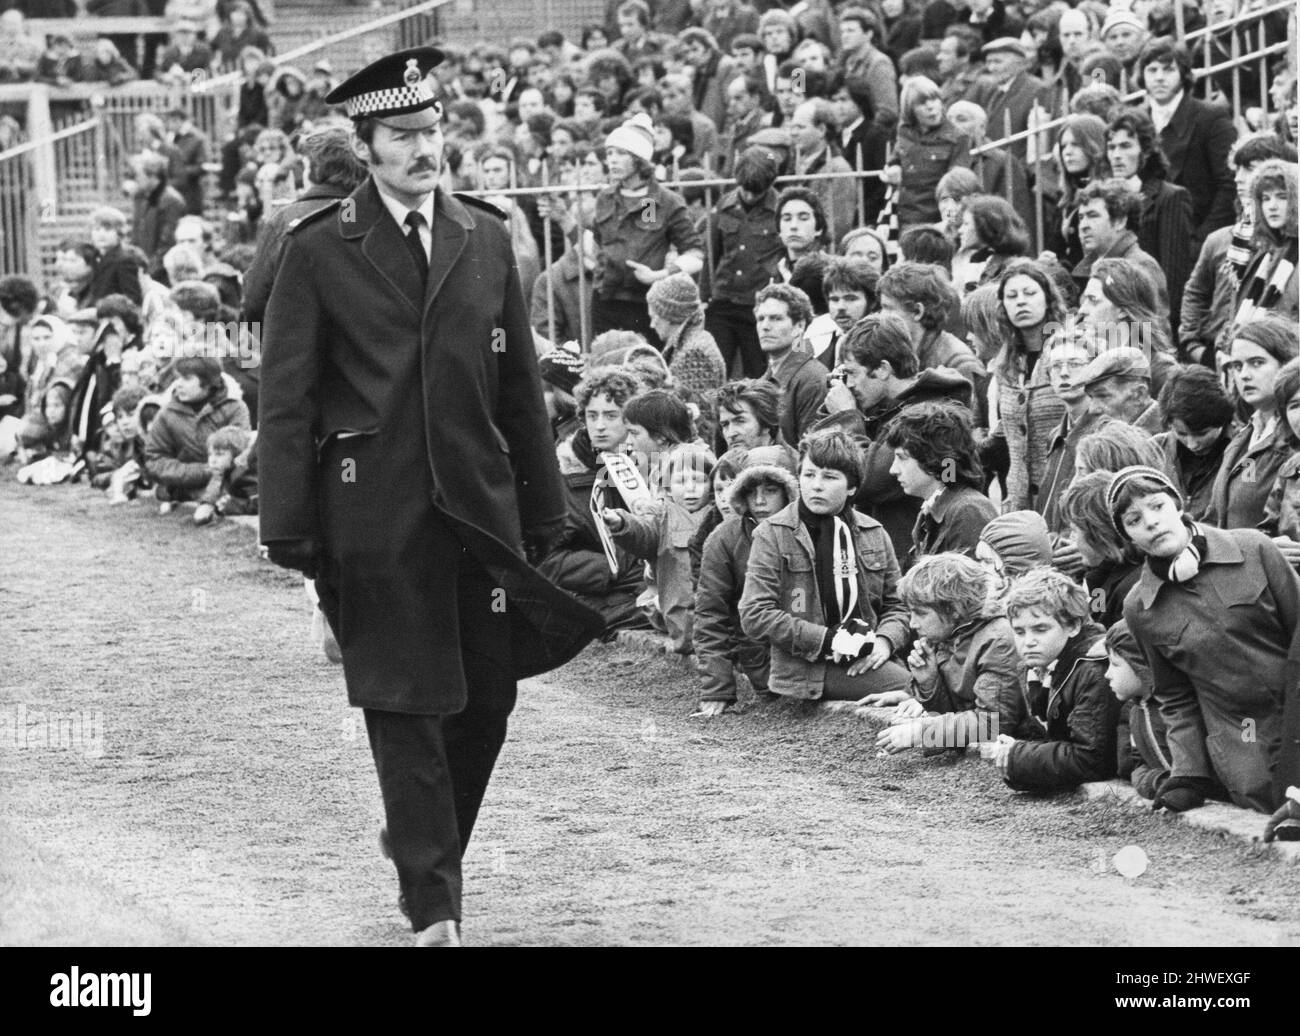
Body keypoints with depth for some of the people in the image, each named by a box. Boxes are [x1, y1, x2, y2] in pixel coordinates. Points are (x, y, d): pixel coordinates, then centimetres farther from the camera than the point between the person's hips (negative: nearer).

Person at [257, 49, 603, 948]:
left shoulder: (487, 240, 10)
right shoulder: (319, 253, -2)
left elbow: (520, 387, 13)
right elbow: (287, 401, -2)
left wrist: (544, 509, 11)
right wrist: (290, 531, -8)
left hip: (481, 503, 4)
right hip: (376, 514, -4)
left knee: (488, 701, 6)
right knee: (406, 706, -2)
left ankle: (427, 849, 28)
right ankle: (433, 906, 3)